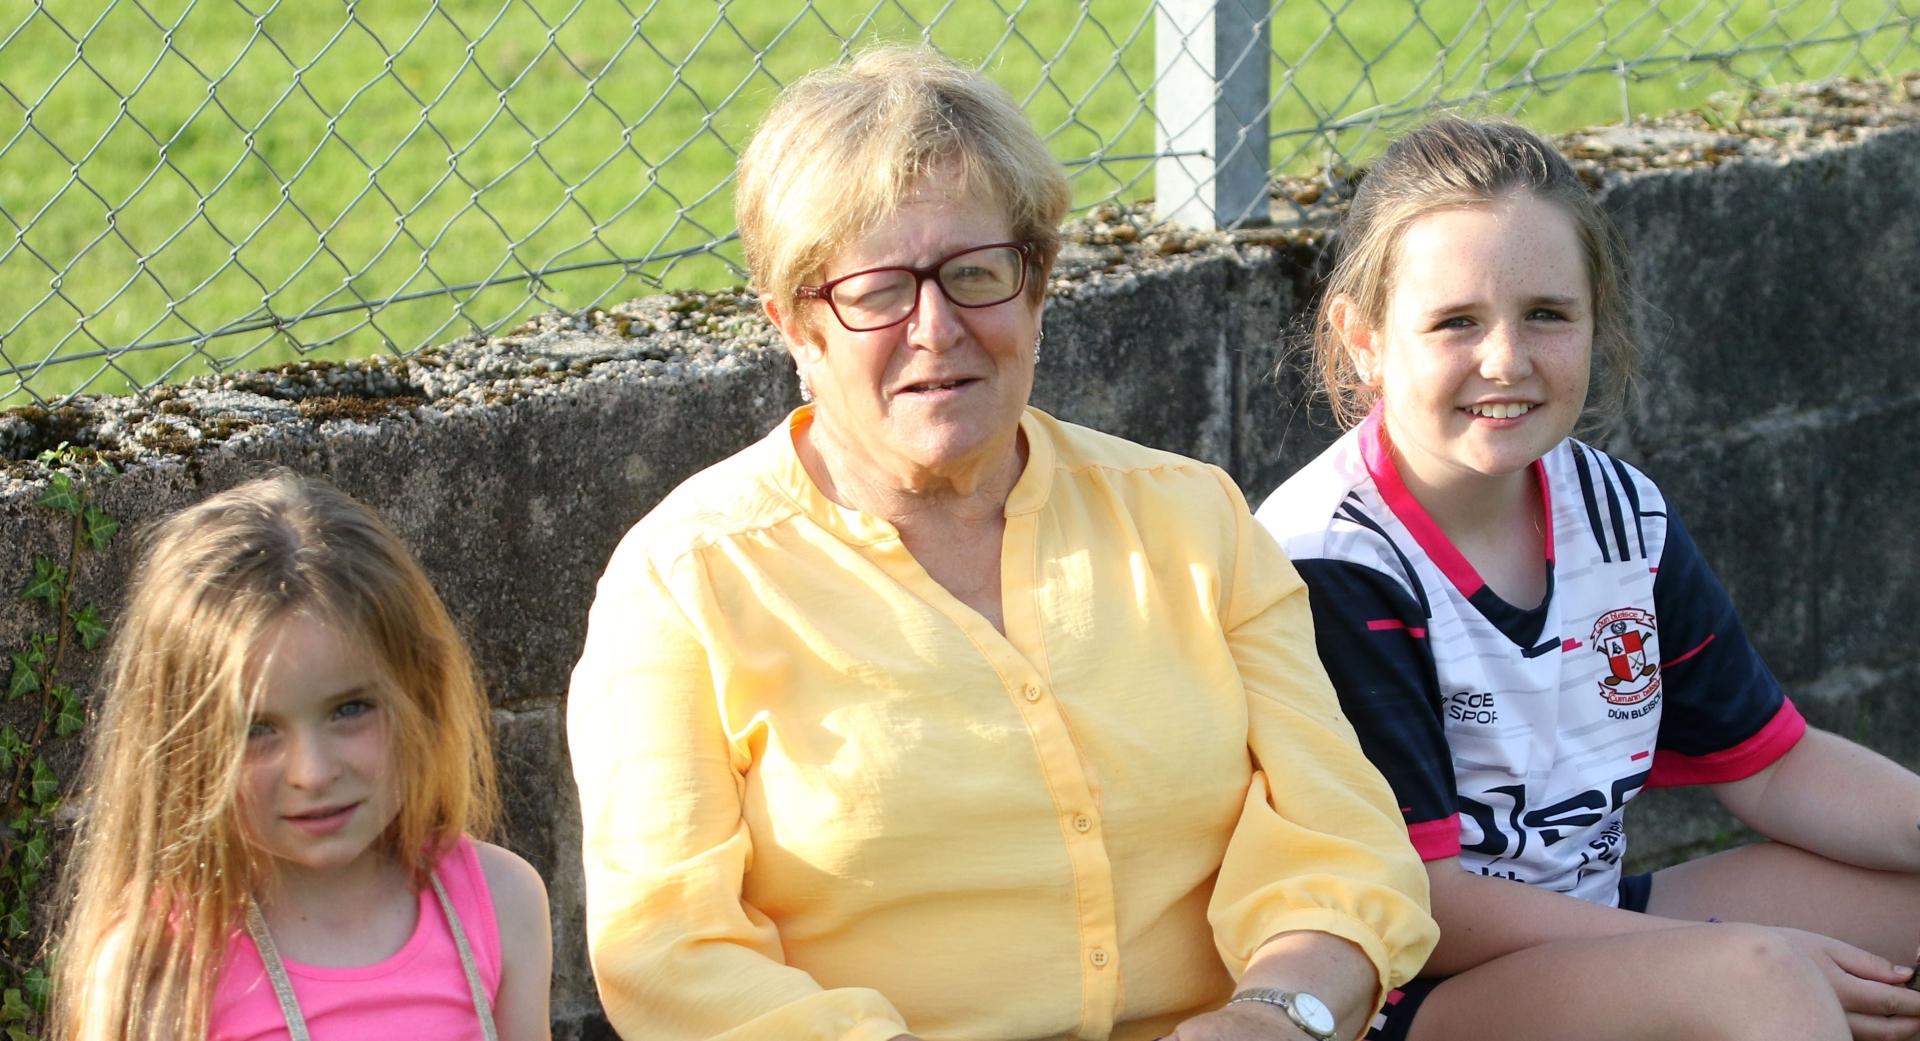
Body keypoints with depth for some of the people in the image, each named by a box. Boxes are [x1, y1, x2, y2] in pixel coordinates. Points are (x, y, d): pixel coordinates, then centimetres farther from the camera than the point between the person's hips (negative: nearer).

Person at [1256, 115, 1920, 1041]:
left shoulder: (1617, 511, 4)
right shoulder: (1326, 568, -19)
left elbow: (1768, 765, 12)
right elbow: (1415, 906, -20)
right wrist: (1744, 963, -21)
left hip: (1593, 922, 8)